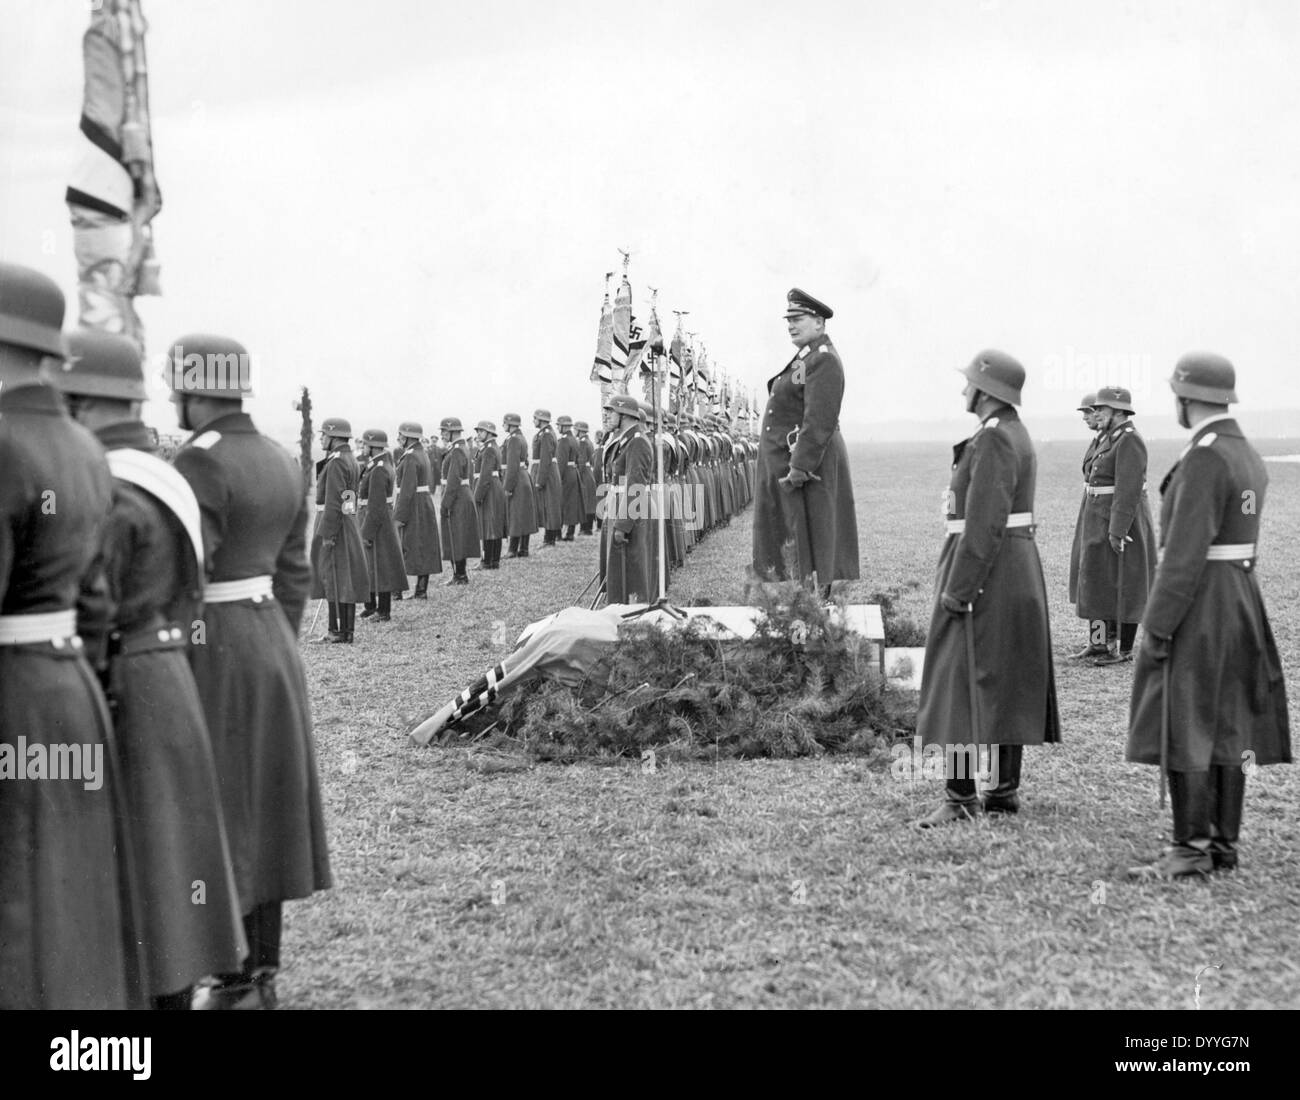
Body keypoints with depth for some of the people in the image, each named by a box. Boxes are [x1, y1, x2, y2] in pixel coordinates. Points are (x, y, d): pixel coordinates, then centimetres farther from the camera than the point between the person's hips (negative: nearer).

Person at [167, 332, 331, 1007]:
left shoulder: (199, 463, -16)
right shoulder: (279, 462, 9)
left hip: (211, 651, -8)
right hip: (270, 640, 8)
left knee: (213, 818, 0)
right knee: (261, 807, 13)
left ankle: (233, 985, 7)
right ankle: (262, 971, 22)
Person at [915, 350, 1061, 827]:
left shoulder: (994, 439, -17)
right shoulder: (1016, 434, 15)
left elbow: (985, 522, -24)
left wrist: (958, 588, -23)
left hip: (985, 572, -10)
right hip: (1018, 570, 10)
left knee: (962, 682, -7)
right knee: (1007, 685, 12)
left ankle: (961, 796, -7)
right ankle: (1004, 789, 19)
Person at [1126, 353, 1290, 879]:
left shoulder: (1204, 458, -19)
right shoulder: (1248, 456, 12)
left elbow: (1186, 553, -22)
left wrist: (1155, 626, -19)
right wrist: (1235, 609, 21)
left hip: (1197, 605, -10)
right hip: (1240, 601, 10)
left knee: (1183, 730, -4)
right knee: (1226, 728, 11)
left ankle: (1192, 848, -1)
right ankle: (1223, 844, 17)